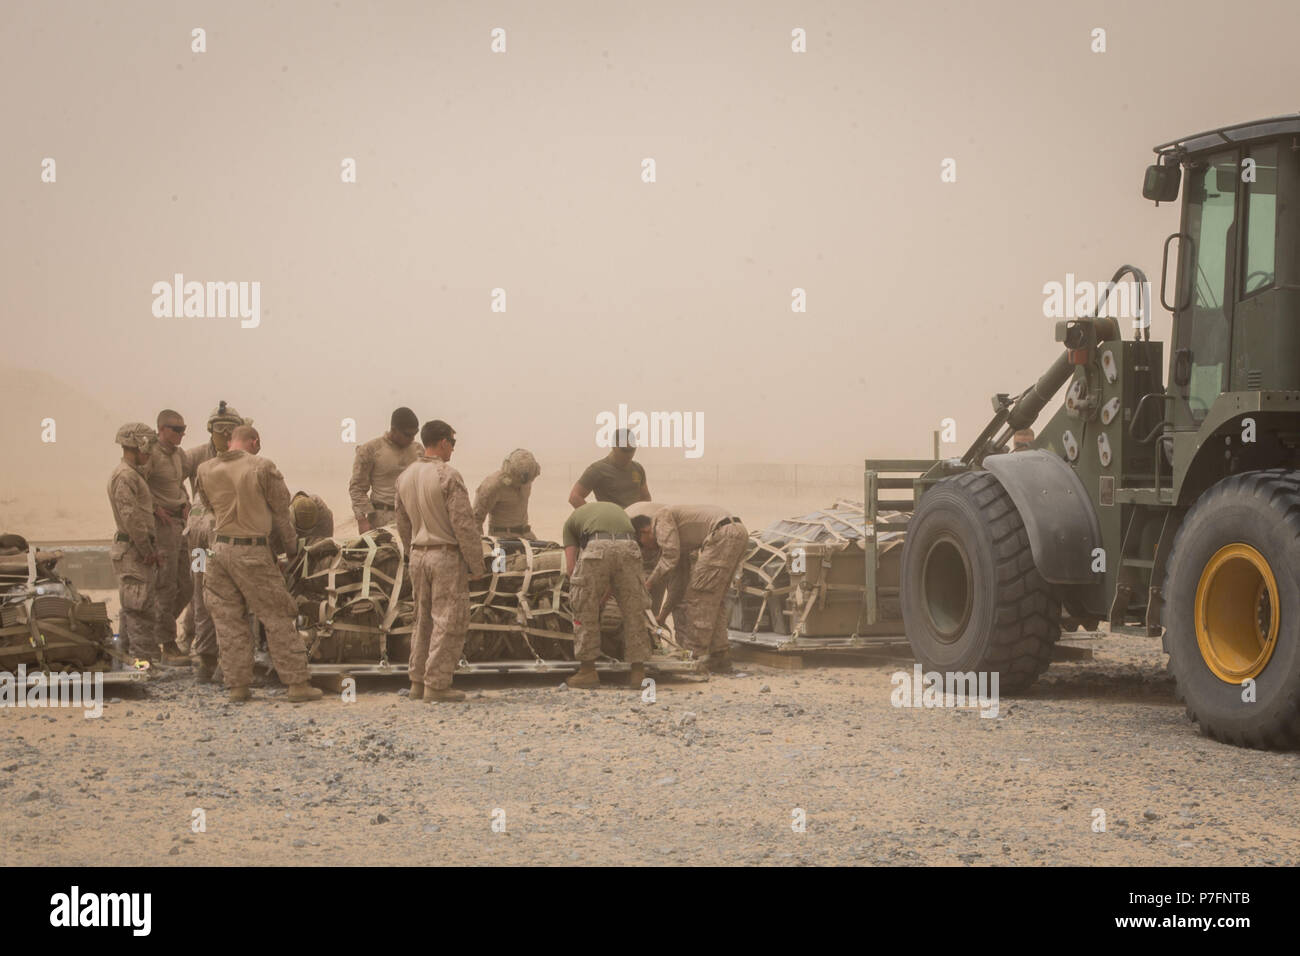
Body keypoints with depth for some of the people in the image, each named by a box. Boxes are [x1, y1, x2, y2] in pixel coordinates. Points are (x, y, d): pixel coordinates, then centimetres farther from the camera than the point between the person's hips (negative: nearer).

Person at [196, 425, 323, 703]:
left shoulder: (205, 470, 5)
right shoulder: (262, 467, -7)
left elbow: (210, 508, 13)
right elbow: (281, 510, 0)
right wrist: (291, 544, 14)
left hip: (220, 548, 4)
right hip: (253, 551, -4)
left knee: (229, 621, 11)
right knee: (277, 618, 3)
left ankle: (237, 684, 12)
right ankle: (297, 683, 3)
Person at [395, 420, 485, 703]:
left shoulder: (405, 477, 8)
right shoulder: (448, 476, -14)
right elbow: (463, 524, -15)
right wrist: (476, 563, -8)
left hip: (418, 555, 7)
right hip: (446, 555, -7)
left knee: (423, 619, 15)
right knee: (448, 622, -2)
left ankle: (418, 682, 17)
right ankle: (437, 685, -4)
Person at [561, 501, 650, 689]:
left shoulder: (571, 520, 32)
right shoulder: (618, 510, 40)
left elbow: (570, 566, 20)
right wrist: (606, 592, 39)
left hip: (597, 547, -3)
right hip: (628, 547, 3)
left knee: (585, 612, 14)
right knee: (633, 612, 14)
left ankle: (588, 671, 18)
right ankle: (638, 672, 17)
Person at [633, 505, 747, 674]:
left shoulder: (663, 517, 3)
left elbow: (670, 559, -8)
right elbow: (680, 578, 35)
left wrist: (648, 584, 4)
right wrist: (663, 614, 40)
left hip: (723, 534, -10)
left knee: (698, 595, -4)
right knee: (714, 599, 16)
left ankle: (701, 657, -4)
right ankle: (721, 658, 15)